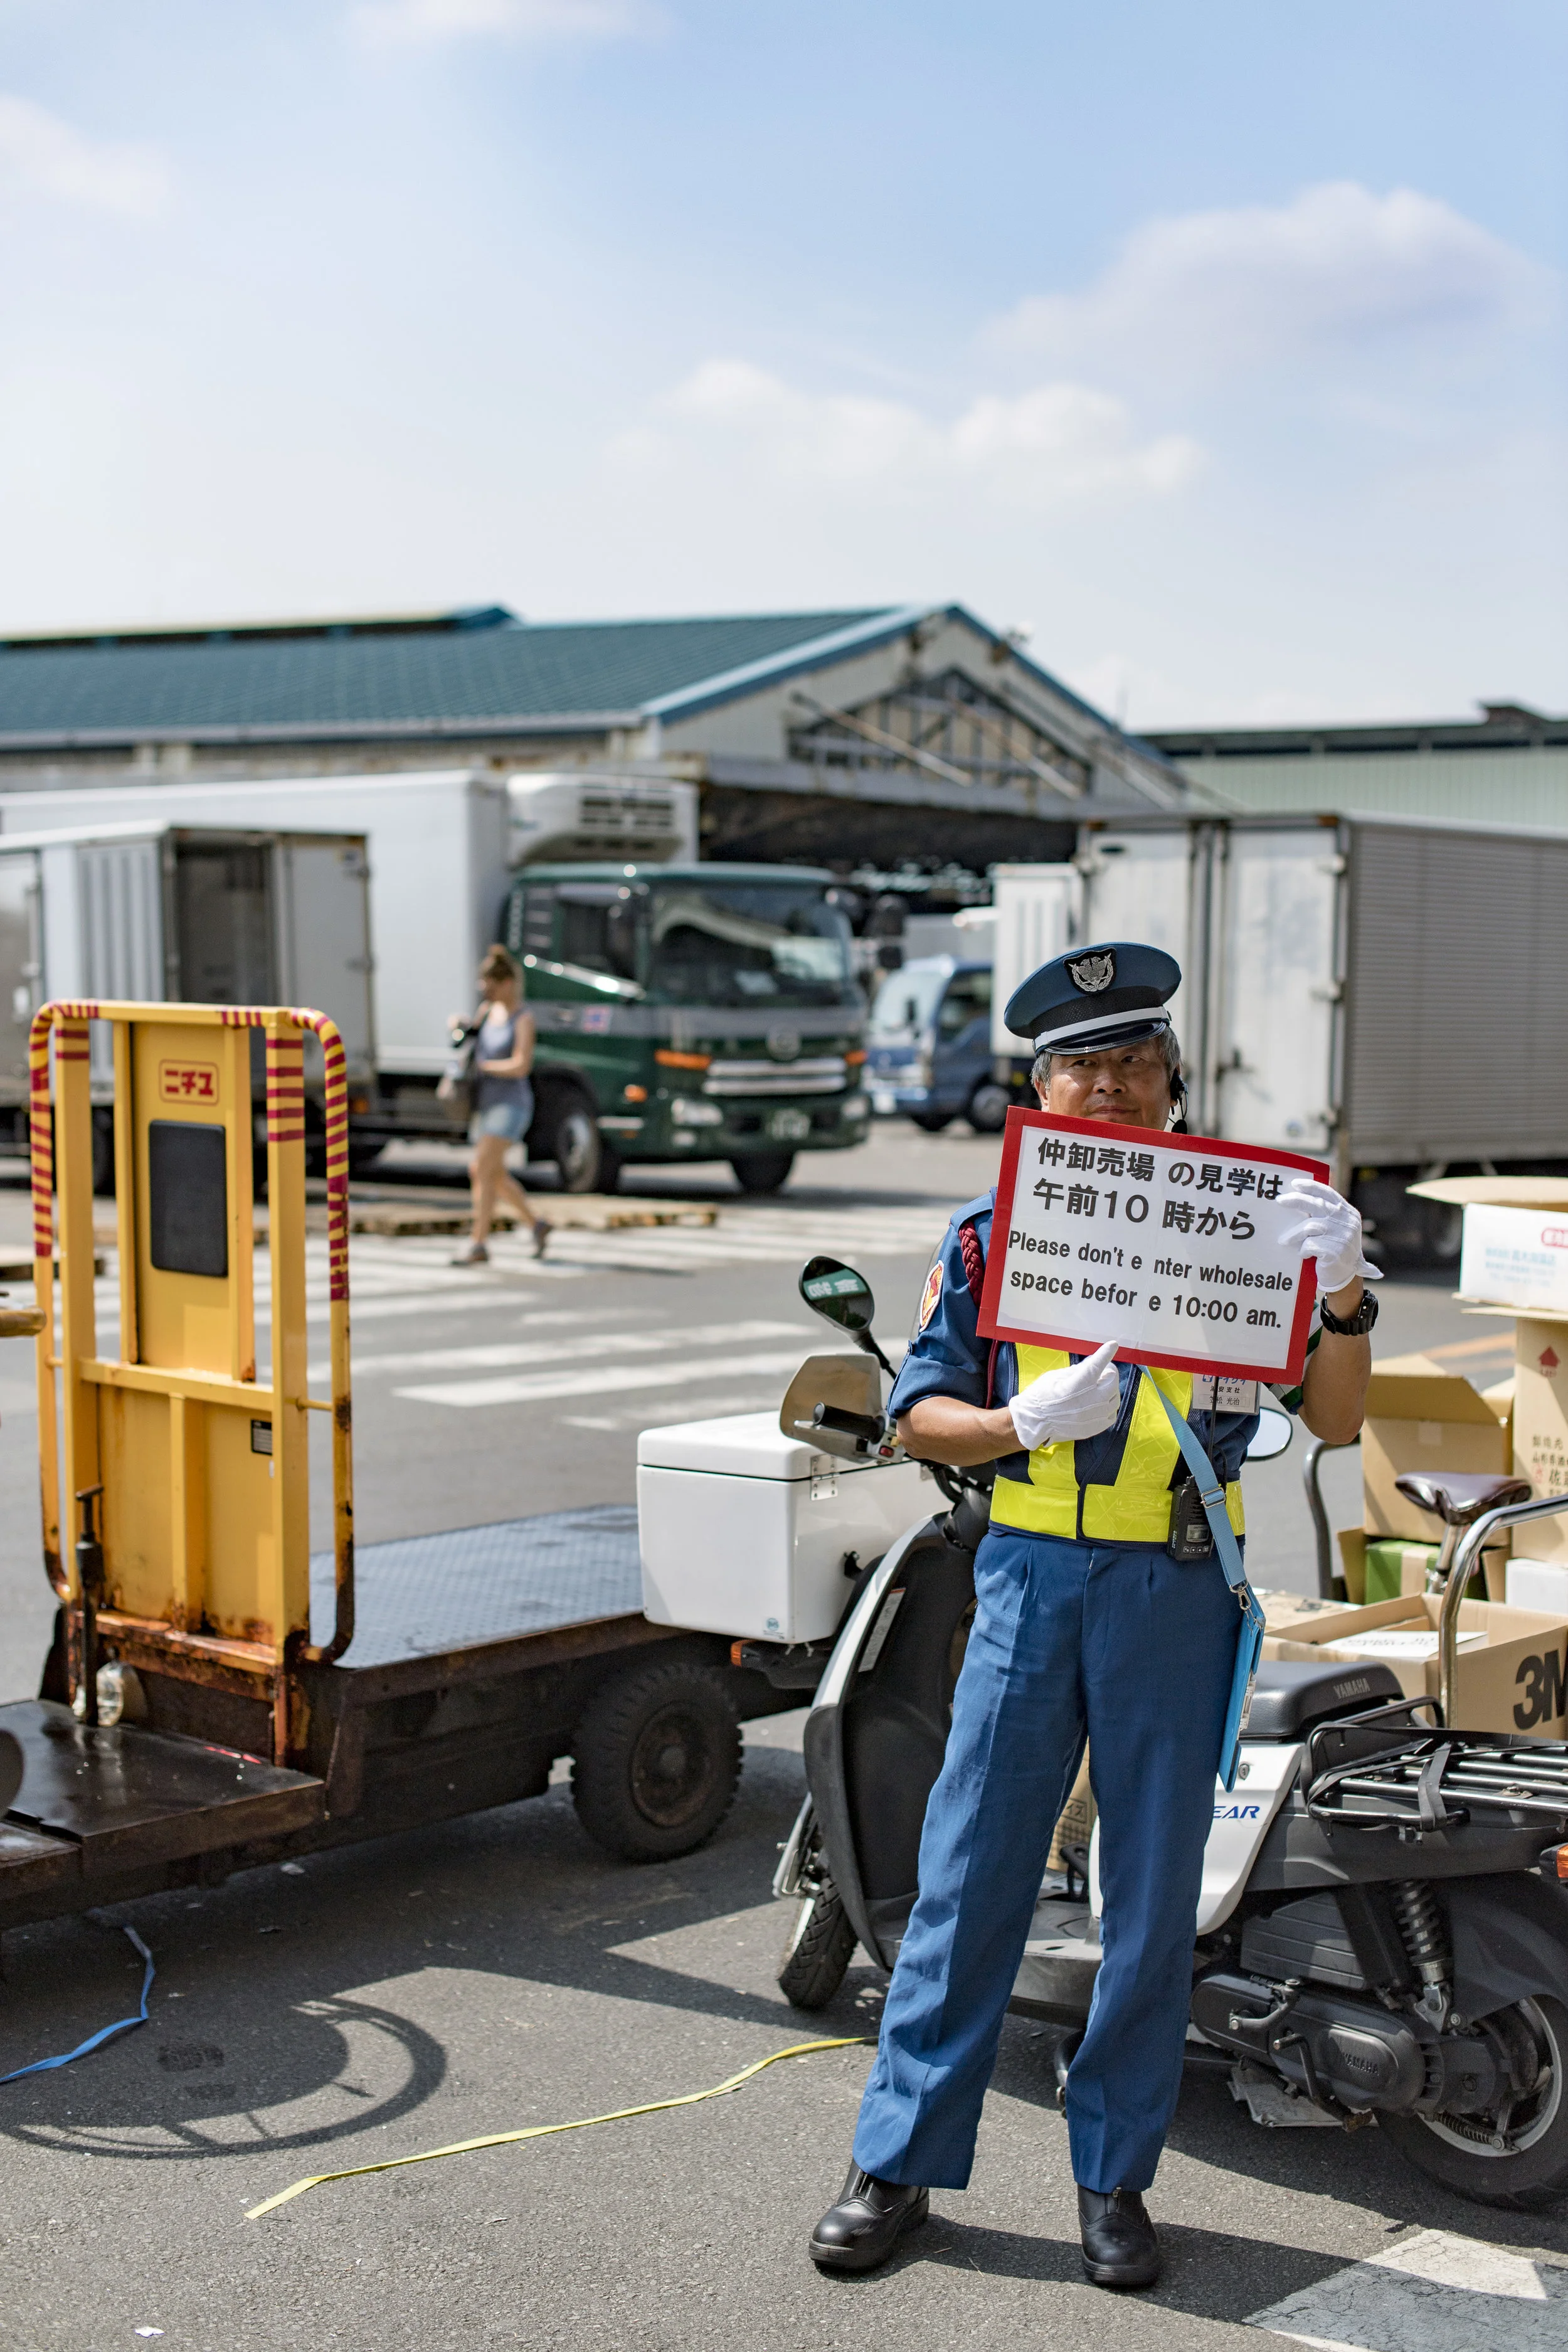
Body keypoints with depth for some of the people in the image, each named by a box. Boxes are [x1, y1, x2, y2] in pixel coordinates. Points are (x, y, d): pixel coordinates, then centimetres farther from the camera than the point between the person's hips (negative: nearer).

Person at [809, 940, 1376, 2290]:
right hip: (1032, 1577, 1)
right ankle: (900, 2164, 17)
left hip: (1177, 1593, 0)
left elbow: (1336, 1421, -1)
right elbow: (920, 1413, 4)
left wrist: (1343, 1295, -19)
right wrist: (1026, 1422, -16)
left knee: (1154, 1894, 8)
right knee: (969, 1875, 4)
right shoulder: (992, 1231, 4)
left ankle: (1114, 2176, 23)